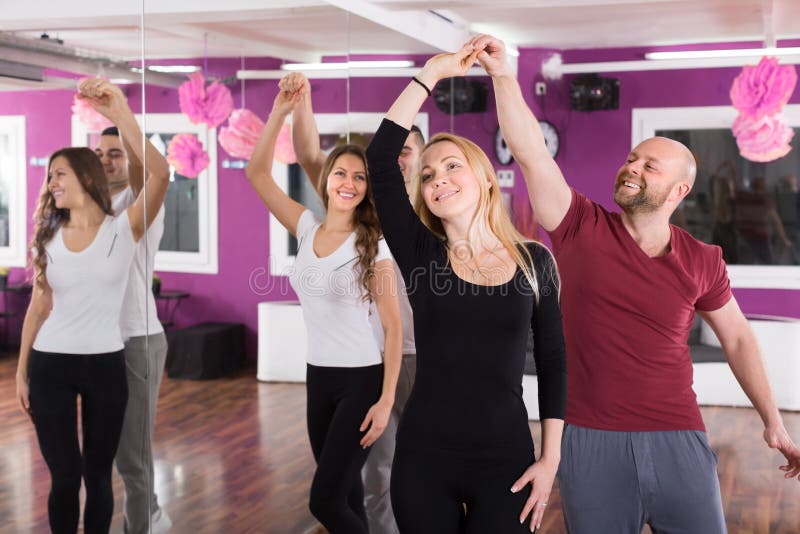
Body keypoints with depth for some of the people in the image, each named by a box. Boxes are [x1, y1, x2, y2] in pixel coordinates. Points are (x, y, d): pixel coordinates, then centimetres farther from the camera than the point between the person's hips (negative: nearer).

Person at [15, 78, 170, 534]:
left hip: (106, 363, -2)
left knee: (98, 472, 9)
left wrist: (121, 115, -33)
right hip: (50, 364, 2)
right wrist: (21, 371, 7)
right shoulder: (48, 239, 5)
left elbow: (161, 175, -23)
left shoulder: (124, 228, -5)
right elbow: (38, 309, 9)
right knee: (65, 475, 4)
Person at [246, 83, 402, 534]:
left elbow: (393, 327, -11)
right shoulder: (308, 229, 3)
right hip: (319, 377, 5)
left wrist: (386, 400, -16)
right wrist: (279, 114, -9)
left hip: (361, 380, -5)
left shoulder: (372, 246, -10)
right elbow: (258, 174, 1)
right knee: (343, 494, 13)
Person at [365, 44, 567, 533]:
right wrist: (432, 73, -10)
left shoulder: (534, 262, 1)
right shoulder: (421, 255, -1)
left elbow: (552, 363, 5)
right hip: (423, 459, 1)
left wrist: (550, 459, 0)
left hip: (505, 462, 0)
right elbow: (381, 160, -11)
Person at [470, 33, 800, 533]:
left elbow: (737, 337, 12)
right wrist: (503, 76, -23)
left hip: (678, 441, 1)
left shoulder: (702, 261, 1)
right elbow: (532, 155, -14)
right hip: (591, 443, -1)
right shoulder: (582, 230, -3)